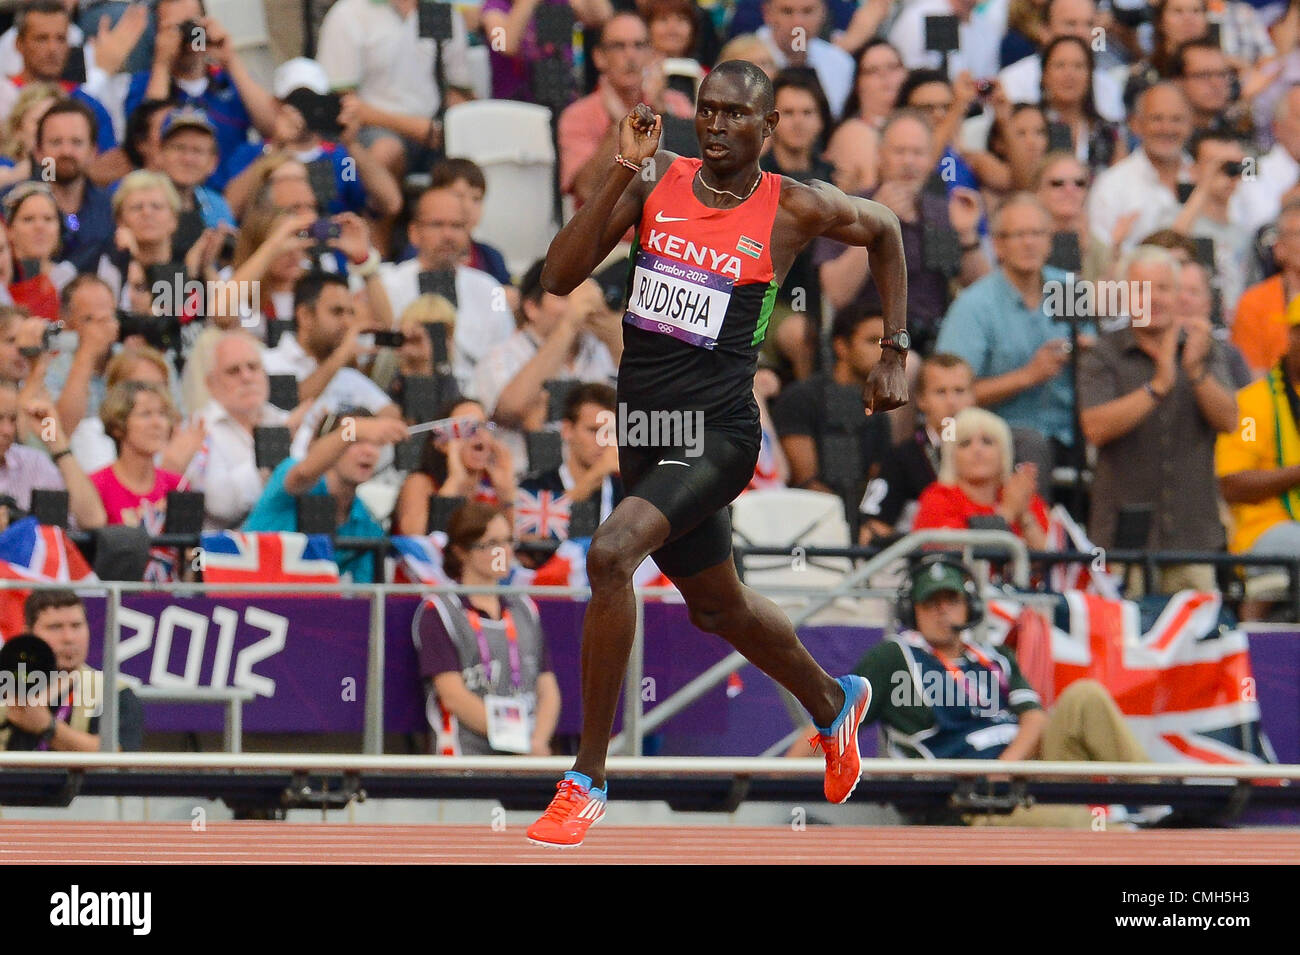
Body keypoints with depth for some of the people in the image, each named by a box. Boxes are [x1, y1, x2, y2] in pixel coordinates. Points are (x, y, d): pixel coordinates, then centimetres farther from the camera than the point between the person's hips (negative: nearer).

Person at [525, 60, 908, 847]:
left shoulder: (793, 209, -5)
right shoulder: (656, 179, 1)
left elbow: (885, 230, 15)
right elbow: (560, 278, -7)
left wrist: (896, 356, 14)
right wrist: (623, 171, -15)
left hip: (718, 430, -5)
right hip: (646, 424, 6)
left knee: (612, 554, -27)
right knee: (716, 605, 22)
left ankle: (588, 780, -18)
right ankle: (833, 704, 52)